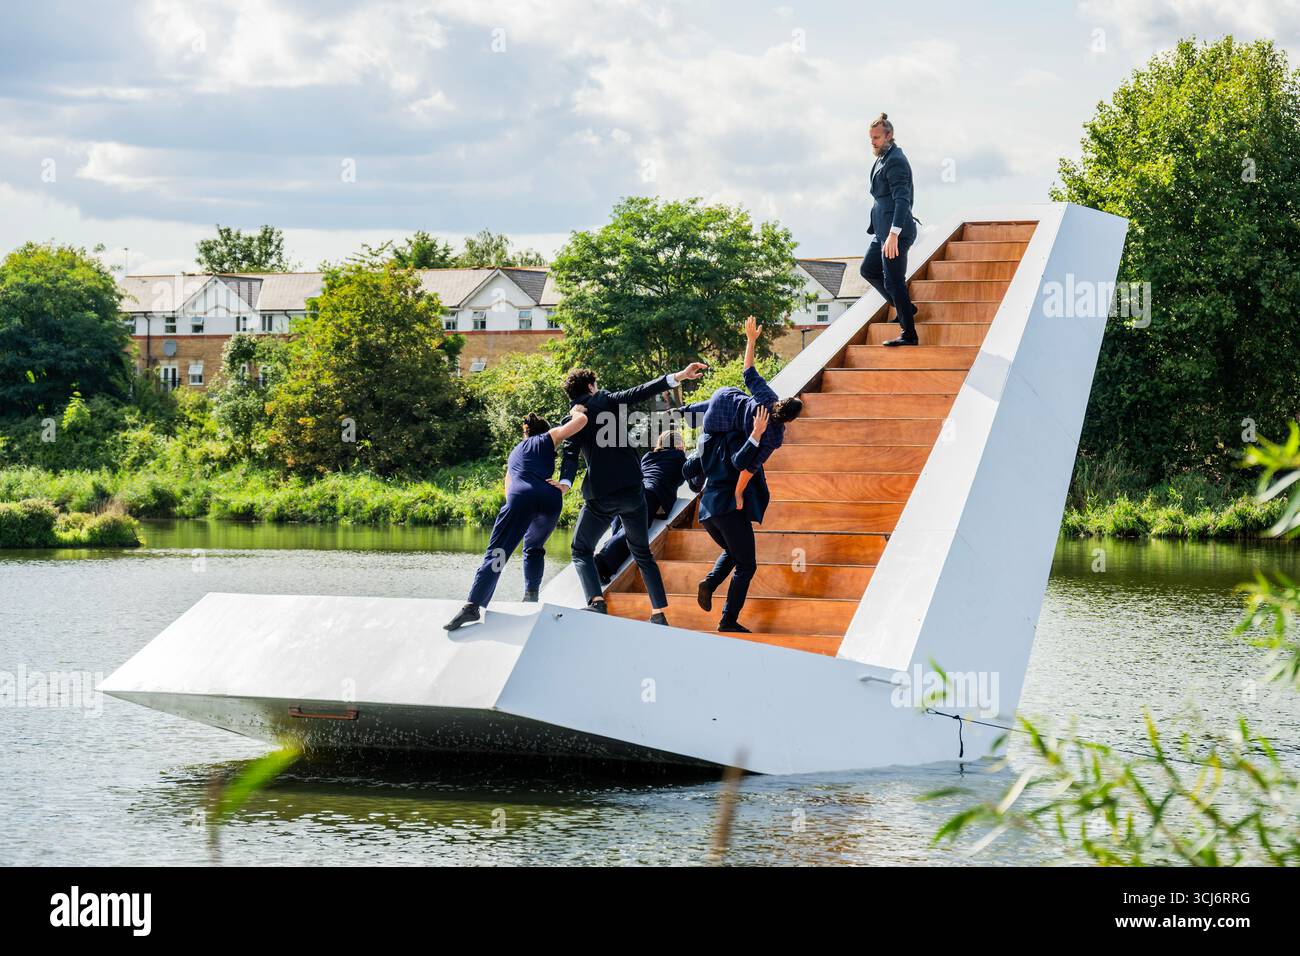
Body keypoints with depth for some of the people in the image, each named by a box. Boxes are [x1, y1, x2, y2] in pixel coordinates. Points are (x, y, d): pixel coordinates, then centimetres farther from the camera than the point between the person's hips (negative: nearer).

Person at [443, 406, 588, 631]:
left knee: (496, 552, -8)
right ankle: (531, 595, 16)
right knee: (534, 547, 28)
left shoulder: (515, 452, 37)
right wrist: (576, 411, 40)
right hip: (550, 500, 0)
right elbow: (582, 421, 18)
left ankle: (473, 605, -24)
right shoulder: (549, 438, 27)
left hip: (520, 496, 0)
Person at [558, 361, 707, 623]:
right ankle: (659, 613, 6)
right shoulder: (610, 400, 5)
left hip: (600, 496, -2)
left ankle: (596, 602, -13)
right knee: (642, 553, 15)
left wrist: (565, 483, -23)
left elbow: (571, 454, -11)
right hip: (632, 490, 2)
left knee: (582, 551, 11)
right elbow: (644, 392, -6)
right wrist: (678, 377, -13)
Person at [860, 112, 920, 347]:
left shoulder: (895, 162, -18)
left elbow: (902, 199, -26)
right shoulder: (883, 159, 14)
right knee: (868, 270, 18)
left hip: (896, 230, -10)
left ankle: (909, 334, 1)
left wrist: (893, 234, -33)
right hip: (884, 230, 10)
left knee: (893, 281, -6)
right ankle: (905, 308, 25)